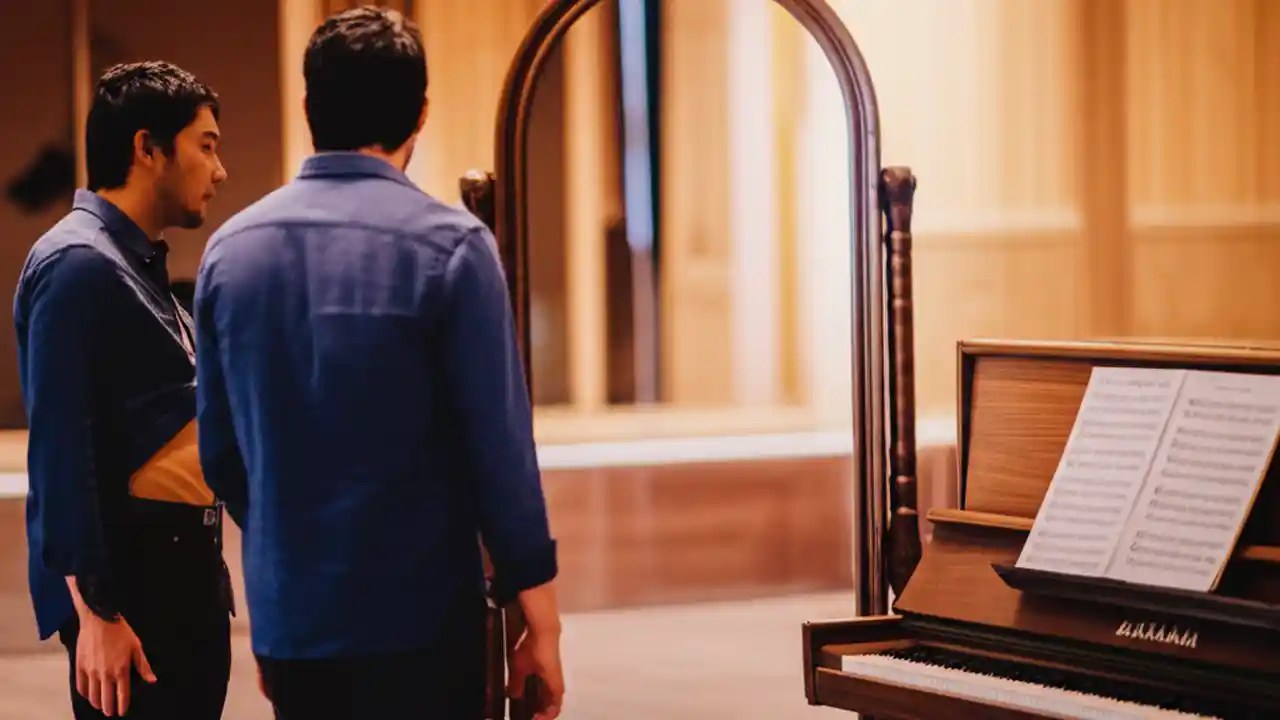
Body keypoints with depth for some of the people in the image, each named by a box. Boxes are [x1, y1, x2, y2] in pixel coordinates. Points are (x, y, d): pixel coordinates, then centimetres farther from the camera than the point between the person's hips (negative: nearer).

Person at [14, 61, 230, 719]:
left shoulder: (139, 264, 18)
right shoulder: (78, 265, -13)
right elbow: (62, 450, -19)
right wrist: (96, 613, -22)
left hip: (180, 566, 10)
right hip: (127, 572, -10)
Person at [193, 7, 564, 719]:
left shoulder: (231, 247, 4)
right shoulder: (449, 245, -10)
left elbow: (219, 450, 10)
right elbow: (500, 447, -12)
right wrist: (542, 623, -5)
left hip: (287, 625, 5)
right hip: (419, 621, -4)